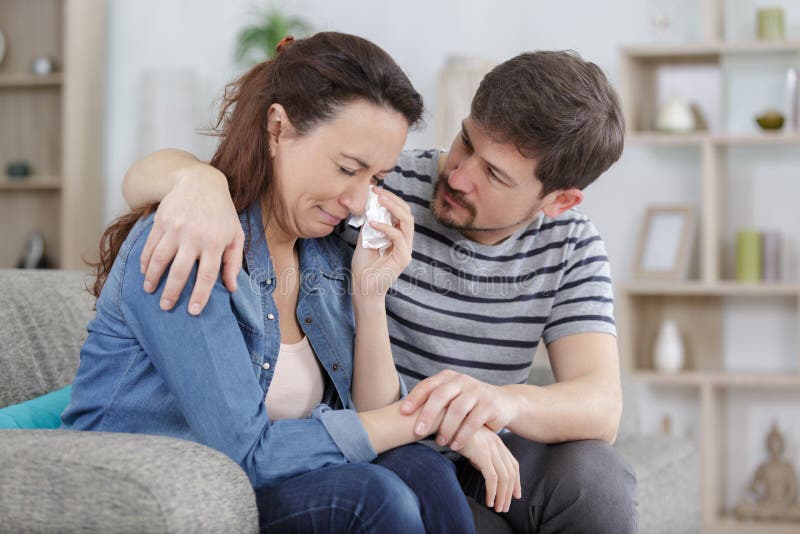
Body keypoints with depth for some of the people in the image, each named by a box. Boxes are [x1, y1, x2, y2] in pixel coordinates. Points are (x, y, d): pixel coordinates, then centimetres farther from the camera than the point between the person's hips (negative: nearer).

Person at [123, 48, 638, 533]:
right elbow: (145, 179, -17)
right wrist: (201, 180, -44)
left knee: (595, 474, -26)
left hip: (471, 455, 3)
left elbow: (602, 406, -17)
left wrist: (506, 401, -41)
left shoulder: (571, 246, -3)